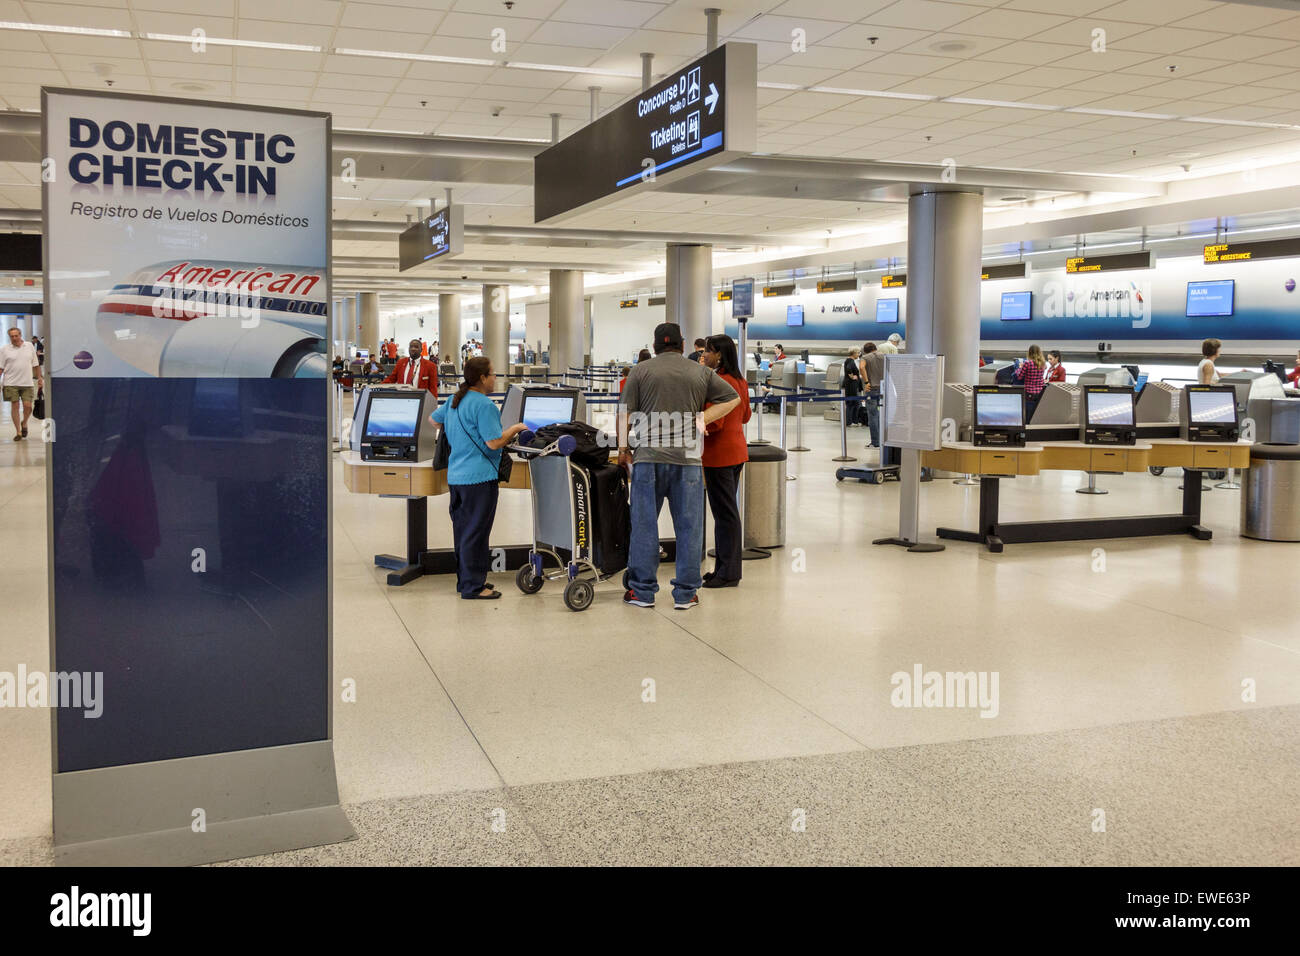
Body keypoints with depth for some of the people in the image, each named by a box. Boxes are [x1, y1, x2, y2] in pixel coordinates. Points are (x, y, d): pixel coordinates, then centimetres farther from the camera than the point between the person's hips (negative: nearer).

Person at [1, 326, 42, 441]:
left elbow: (35, 365, 14)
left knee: (27, 406, -4)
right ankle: (18, 432, 8)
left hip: (27, 383, 1)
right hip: (11, 383, -1)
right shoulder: (5, 350, 1)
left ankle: (24, 423, 25)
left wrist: (40, 378, 10)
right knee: (15, 406, 0)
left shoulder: (29, 346, 8)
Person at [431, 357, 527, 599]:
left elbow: (433, 419, 27)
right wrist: (514, 429, -3)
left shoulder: (453, 401, 12)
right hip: (479, 477, -9)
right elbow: (494, 442, -19)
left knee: (462, 531, 16)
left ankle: (465, 579, 25)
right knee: (476, 533, -4)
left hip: (455, 476, 9)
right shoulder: (484, 405, -16)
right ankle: (473, 586, -1)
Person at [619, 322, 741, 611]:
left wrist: (623, 449, 10)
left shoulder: (641, 370, 7)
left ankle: (642, 591, 11)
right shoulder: (701, 372, 12)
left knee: (644, 524, 6)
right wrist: (701, 420, 7)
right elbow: (733, 398, 13)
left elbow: (625, 412, 3)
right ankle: (685, 594, 10)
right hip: (688, 457, 1)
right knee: (688, 526, 6)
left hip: (648, 456, -1)